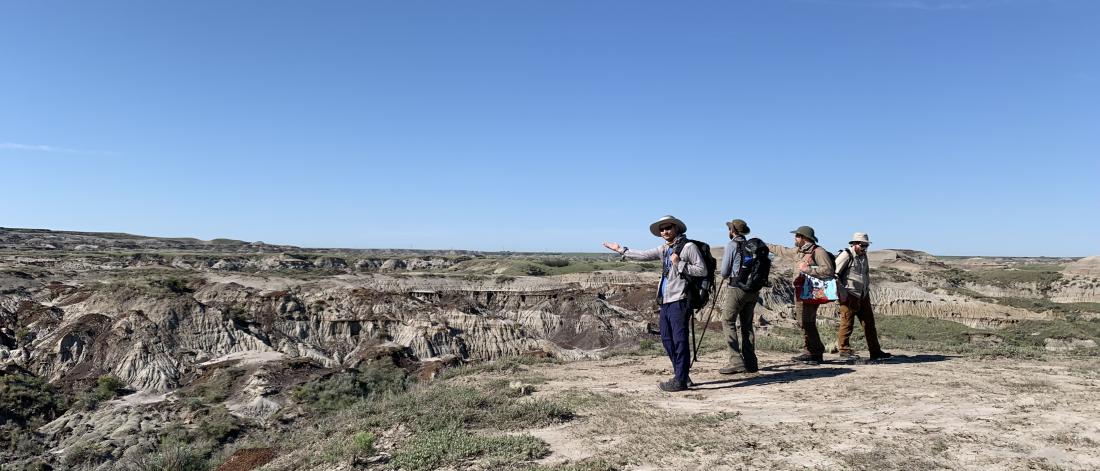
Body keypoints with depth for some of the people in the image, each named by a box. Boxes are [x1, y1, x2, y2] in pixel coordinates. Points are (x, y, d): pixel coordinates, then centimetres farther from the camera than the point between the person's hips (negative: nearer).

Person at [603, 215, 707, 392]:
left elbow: (702, 270, -8)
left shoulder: (688, 247, -4)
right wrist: (621, 250, 22)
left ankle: (680, 380, 1)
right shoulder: (664, 249, 17)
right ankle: (681, 375, 24)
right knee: (667, 339, 12)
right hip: (665, 301, 8)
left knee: (679, 340, -5)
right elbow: (644, 255, 20)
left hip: (679, 300, -8)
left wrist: (680, 264, -14)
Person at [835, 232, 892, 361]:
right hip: (849, 296, -8)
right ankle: (844, 351, 4)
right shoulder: (846, 255, -11)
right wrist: (842, 292, -18)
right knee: (847, 323, -5)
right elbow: (833, 274, -17)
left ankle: (875, 351, 16)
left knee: (869, 322, 9)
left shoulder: (864, 256, 15)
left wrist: (867, 288, 18)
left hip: (863, 296, 9)